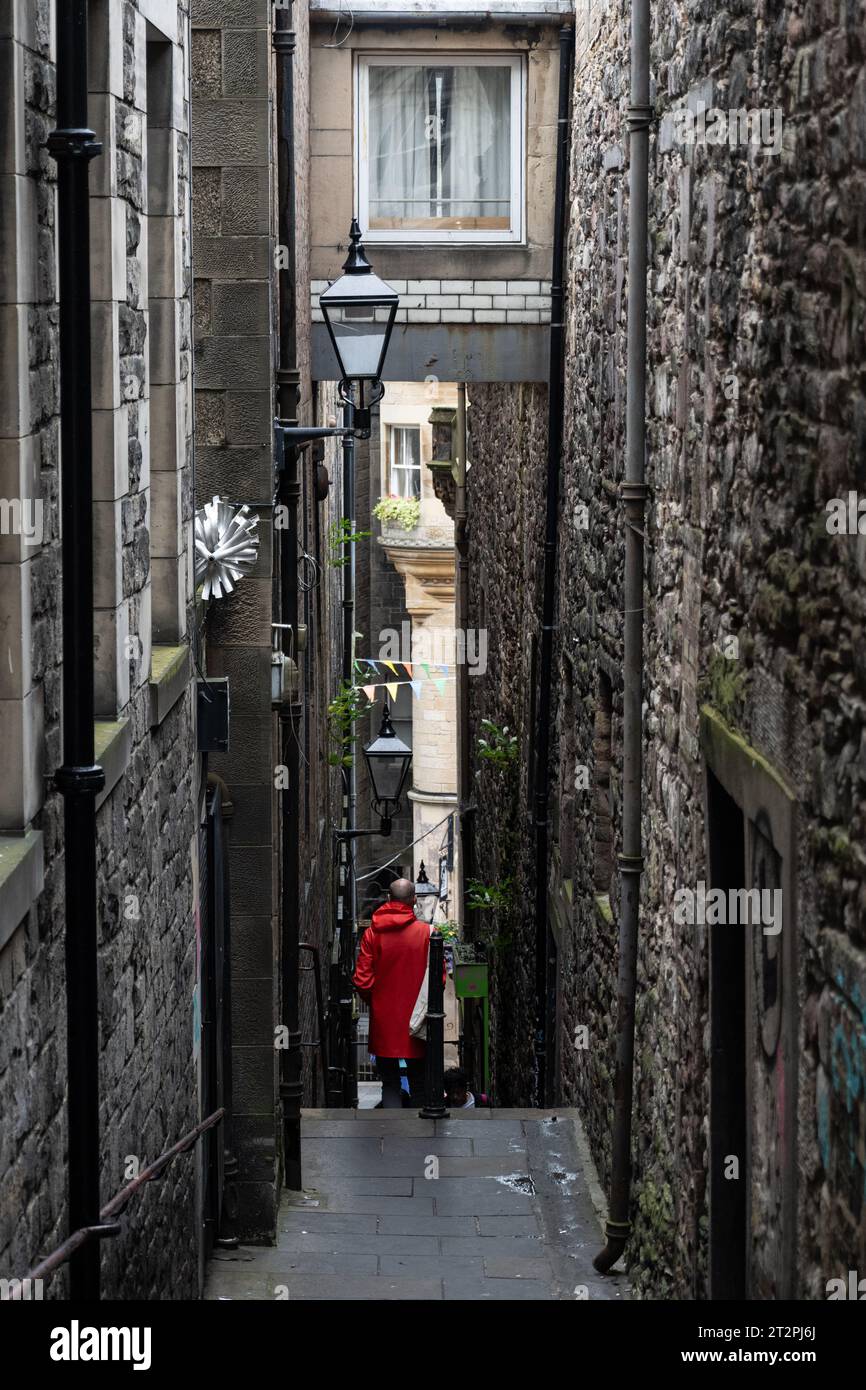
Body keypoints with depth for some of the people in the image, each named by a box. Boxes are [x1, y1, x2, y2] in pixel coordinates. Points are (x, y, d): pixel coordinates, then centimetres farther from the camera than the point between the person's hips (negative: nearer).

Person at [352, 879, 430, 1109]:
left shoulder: (372, 933, -4)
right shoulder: (426, 932, -8)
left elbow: (362, 980, -4)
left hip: (383, 1021, 1)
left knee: (390, 1083, 7)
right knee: (419, 1083, 10)